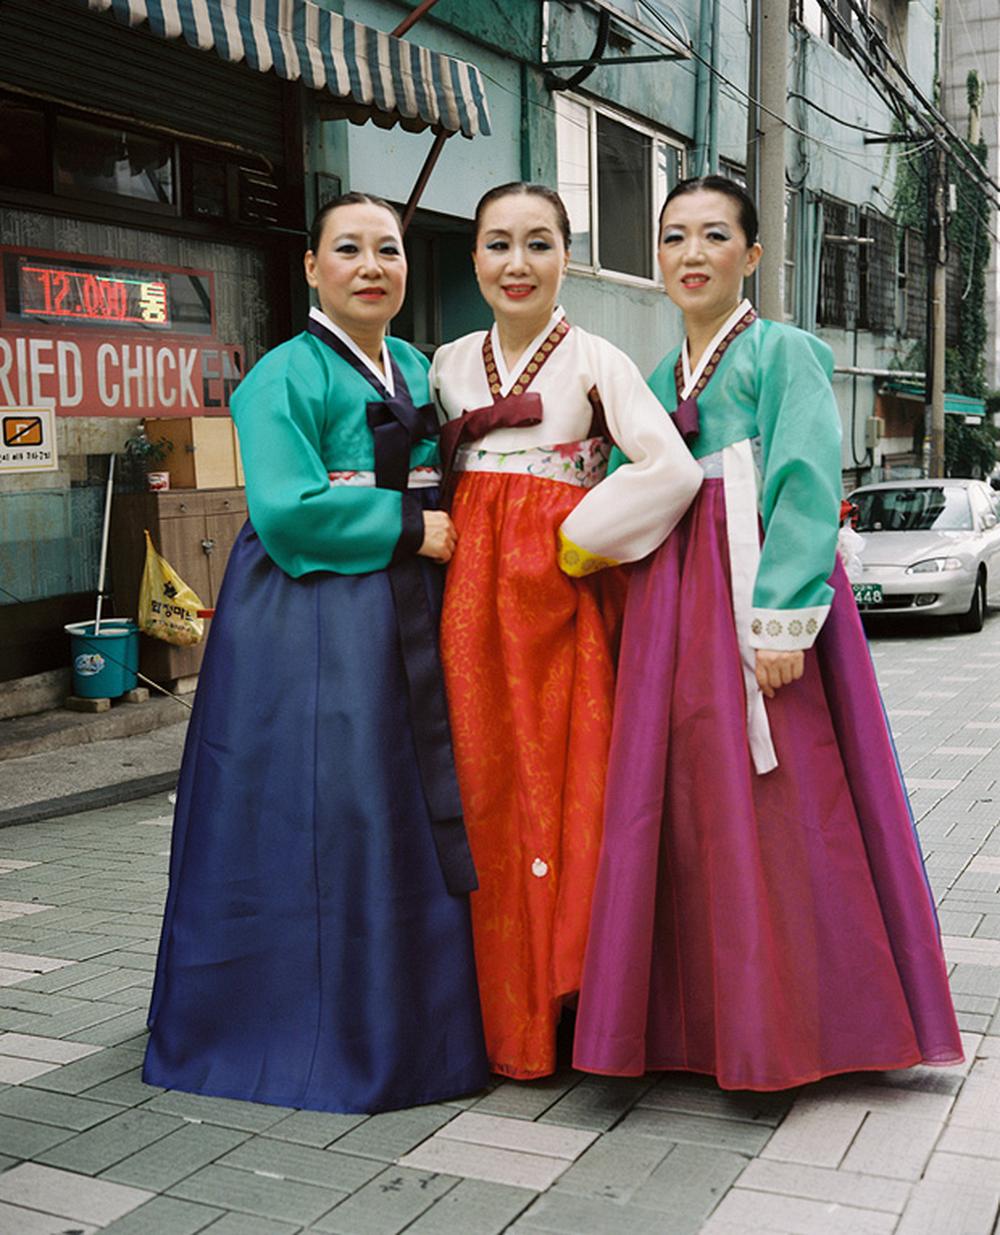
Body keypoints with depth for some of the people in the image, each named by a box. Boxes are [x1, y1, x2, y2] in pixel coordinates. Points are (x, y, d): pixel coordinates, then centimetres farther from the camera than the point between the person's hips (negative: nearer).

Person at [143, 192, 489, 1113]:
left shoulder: (418, 369, 16)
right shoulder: (287, 374, -7)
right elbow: (286, 509, -18)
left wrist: (448, 533, 5)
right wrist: (409, 528, -13)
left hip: (408, 621, 7)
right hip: (312, 626, -7)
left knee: (418, 814, 9)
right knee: (320, 818, -4)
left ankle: (410, 1022, 23)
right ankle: (314, 1031, 11)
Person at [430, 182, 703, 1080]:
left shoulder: (594, 359, 0)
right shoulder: (449, 364, 14)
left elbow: (674, 470, -13)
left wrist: (576, 545, -13)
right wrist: (439, 539, 4)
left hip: (562, 595, -4)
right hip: (471, 593, 4)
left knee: (562, 788, -4)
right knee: (484, 790, 4)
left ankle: (563, 1004, 10)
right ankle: (503, 1015, 16)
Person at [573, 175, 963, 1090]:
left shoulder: (782, 351, 0)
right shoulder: (660, 378, 19)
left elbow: (808, 487, -11)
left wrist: (783, 617, -21)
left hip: (756, 592, -6)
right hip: (673, 598, 6)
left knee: (774, 807, -4)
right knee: (681, 805, 6)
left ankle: (788, 1023, 10)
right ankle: (700, 1021, 18)